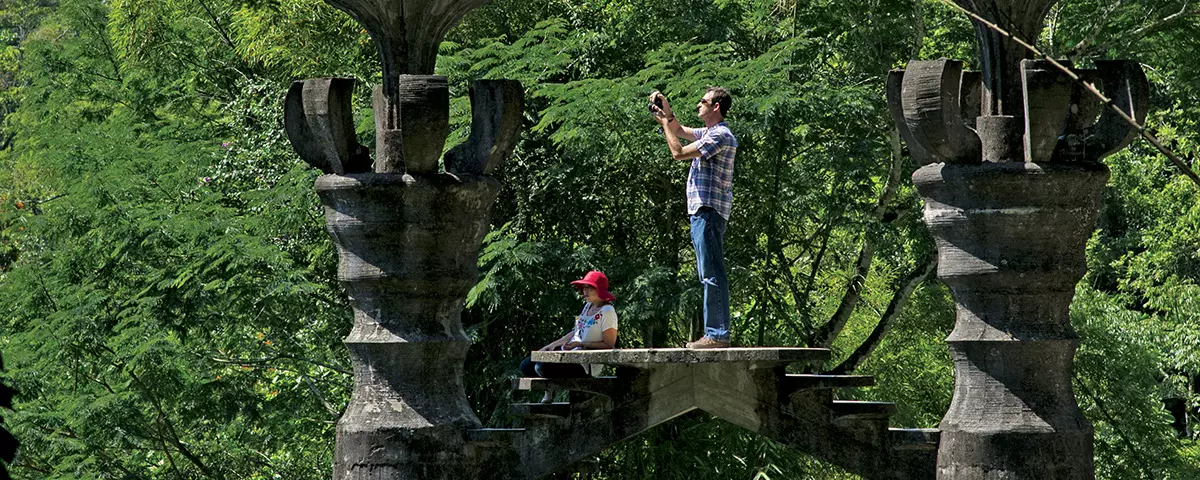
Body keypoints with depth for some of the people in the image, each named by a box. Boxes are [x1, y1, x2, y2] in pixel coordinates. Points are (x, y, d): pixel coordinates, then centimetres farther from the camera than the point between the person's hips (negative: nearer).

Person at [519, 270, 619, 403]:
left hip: (586, 365, -10)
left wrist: (581, 344, -19)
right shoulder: (588, 305, 13)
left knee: (542, 367, -29)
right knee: (526, 366, 7)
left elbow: (609, 345, -16)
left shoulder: (607, 312, -15)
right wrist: (554, 344, 12)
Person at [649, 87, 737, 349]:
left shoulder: (721, 135, -12)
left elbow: (678, 152, -14)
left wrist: (664, 123, -2)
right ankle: (715, 333, 11)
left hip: (709, 209, -11)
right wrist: (666, 108, 20)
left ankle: (717, 334, -18)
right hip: (702, 210, 11)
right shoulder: (709, 133, 20)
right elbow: (680, 131, 35)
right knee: (709, 275, 10)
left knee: (712, 274, -14)